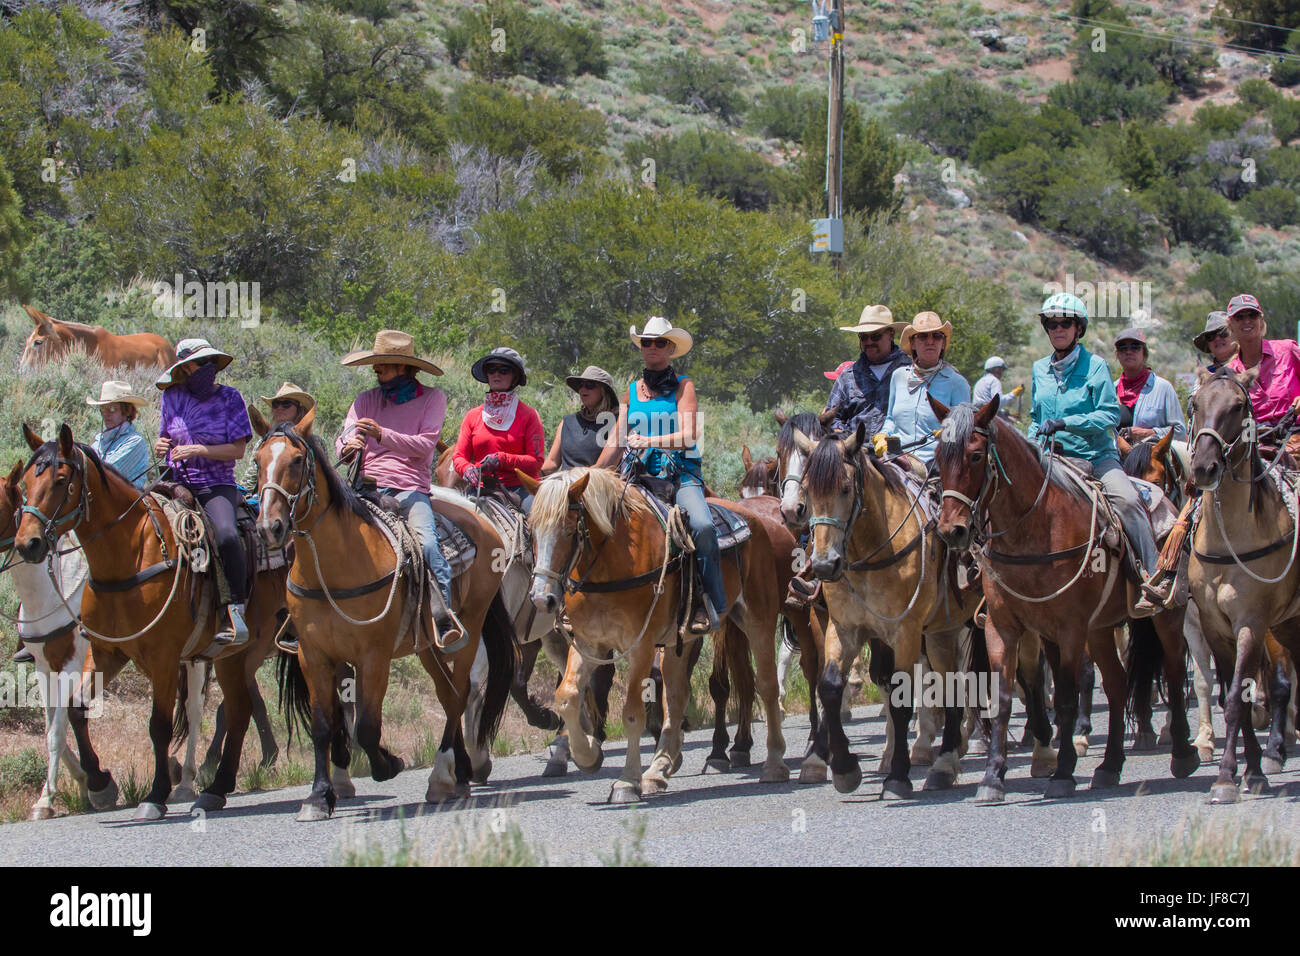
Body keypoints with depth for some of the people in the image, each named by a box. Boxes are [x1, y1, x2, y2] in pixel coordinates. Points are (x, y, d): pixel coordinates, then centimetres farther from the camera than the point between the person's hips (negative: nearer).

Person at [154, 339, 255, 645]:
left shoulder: (229, 398, 1)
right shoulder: (173, 397, 10)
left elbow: (237, 450, -4)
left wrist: (197, 450, -16)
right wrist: (160, 446, 0)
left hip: (217, 486, -3)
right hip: (176, 484, 3)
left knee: (227, 536, -33)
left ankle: (236, 609, -18)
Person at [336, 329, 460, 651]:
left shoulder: (432, 398, 9)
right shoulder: (366, 400, 17)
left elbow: (425, 444, -4)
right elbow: (344, 441, 9)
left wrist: (382, 435, -18)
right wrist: (349, 448, -18)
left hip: (411, 488, -2)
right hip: (367, 487, 2)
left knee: (427, 543, -28)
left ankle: (444, 623, -30)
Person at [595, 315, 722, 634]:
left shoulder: (683, 386, 4)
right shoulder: (632, 390, 17)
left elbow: (688, 436, -8)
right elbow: (616, 442, 18)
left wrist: (647, 441, -22)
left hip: (680, 474, -4)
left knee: (702, 526, -31)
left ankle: (707, 606, -25)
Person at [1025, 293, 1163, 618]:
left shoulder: (1095, 366, -1)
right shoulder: (1039, 370, 13)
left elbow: (1110, 415, -9)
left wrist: (1065, 423, -20)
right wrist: (1032, 443, 4)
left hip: (1095, 456, -5)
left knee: (1127, 500, -29)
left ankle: (1155, 580, -29)